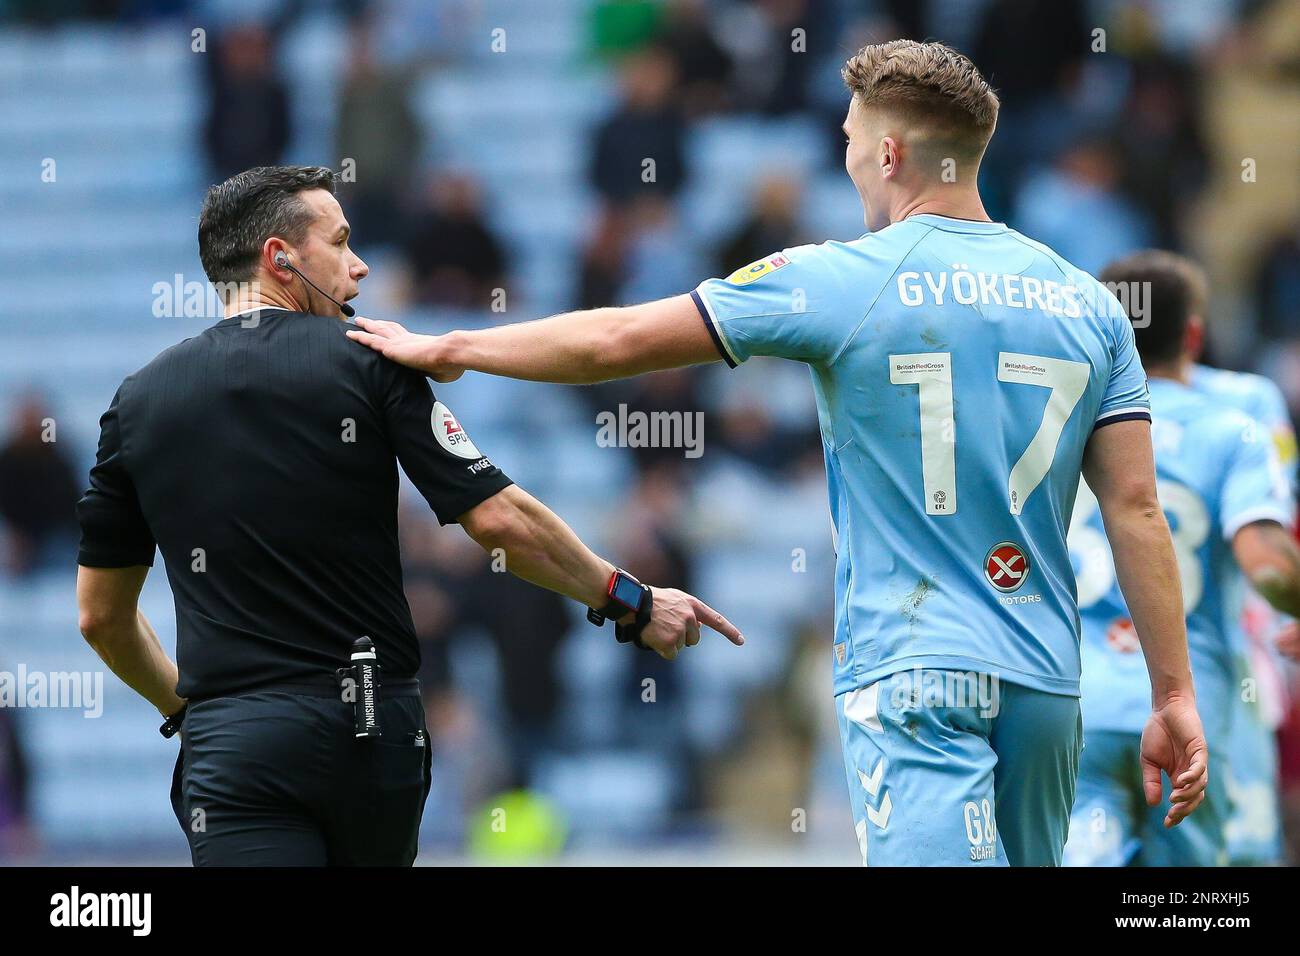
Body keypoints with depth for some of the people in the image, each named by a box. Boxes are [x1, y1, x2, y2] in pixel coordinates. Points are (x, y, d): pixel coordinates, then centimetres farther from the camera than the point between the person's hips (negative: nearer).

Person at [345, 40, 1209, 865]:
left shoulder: (837, 281, -3)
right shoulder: (1089, 305, 8)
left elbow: (617, 340, 0)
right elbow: (1137, 510, 4)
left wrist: (447, 349, 14)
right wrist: (1175, 696, 8)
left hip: (912, 676, -5)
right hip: (1047, 684, 5)